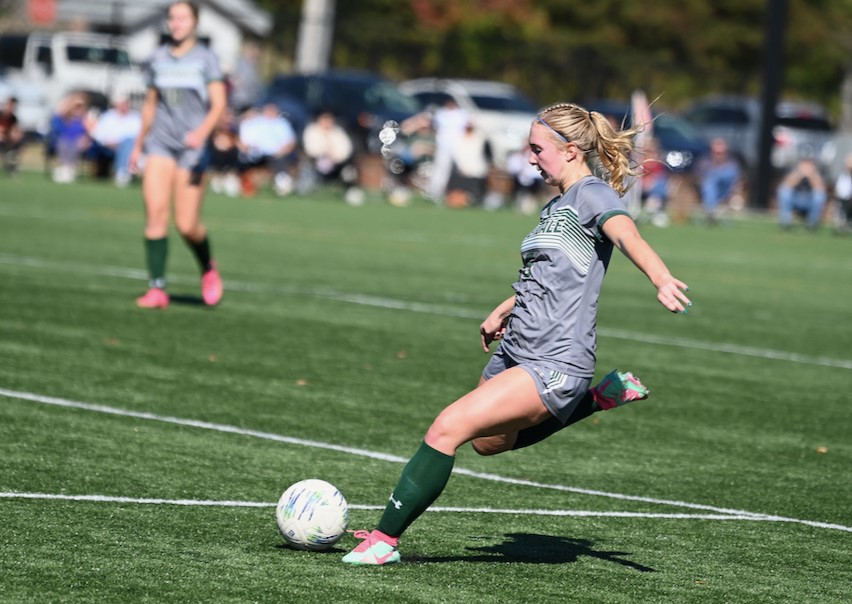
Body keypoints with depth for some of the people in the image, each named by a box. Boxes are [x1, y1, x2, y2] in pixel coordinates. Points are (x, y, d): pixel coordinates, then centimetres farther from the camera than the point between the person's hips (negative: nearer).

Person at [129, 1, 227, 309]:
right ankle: (157, 288, -11)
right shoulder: (159, 58, 11)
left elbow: (218, 104, -8)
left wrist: (203, 131, -26)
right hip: (159, 144, 3)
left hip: (192, 147, -3)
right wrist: (138, 144, 24)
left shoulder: (206, 59, 0)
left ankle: (208, 268, 25)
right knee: (155, 213, -13)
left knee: (187, 226, -6)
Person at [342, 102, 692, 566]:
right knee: (489, 442, 29)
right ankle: (601, 396, 32)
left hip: (554, 365, -10)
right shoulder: (557, 205, 16)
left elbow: (628, 236, -32)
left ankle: (384, 540, -14)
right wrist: (504, 310, 35)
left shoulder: (594, 196, -11)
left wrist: (660, 279, -50)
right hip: (513, 352, 10)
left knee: (447, 428, -21)